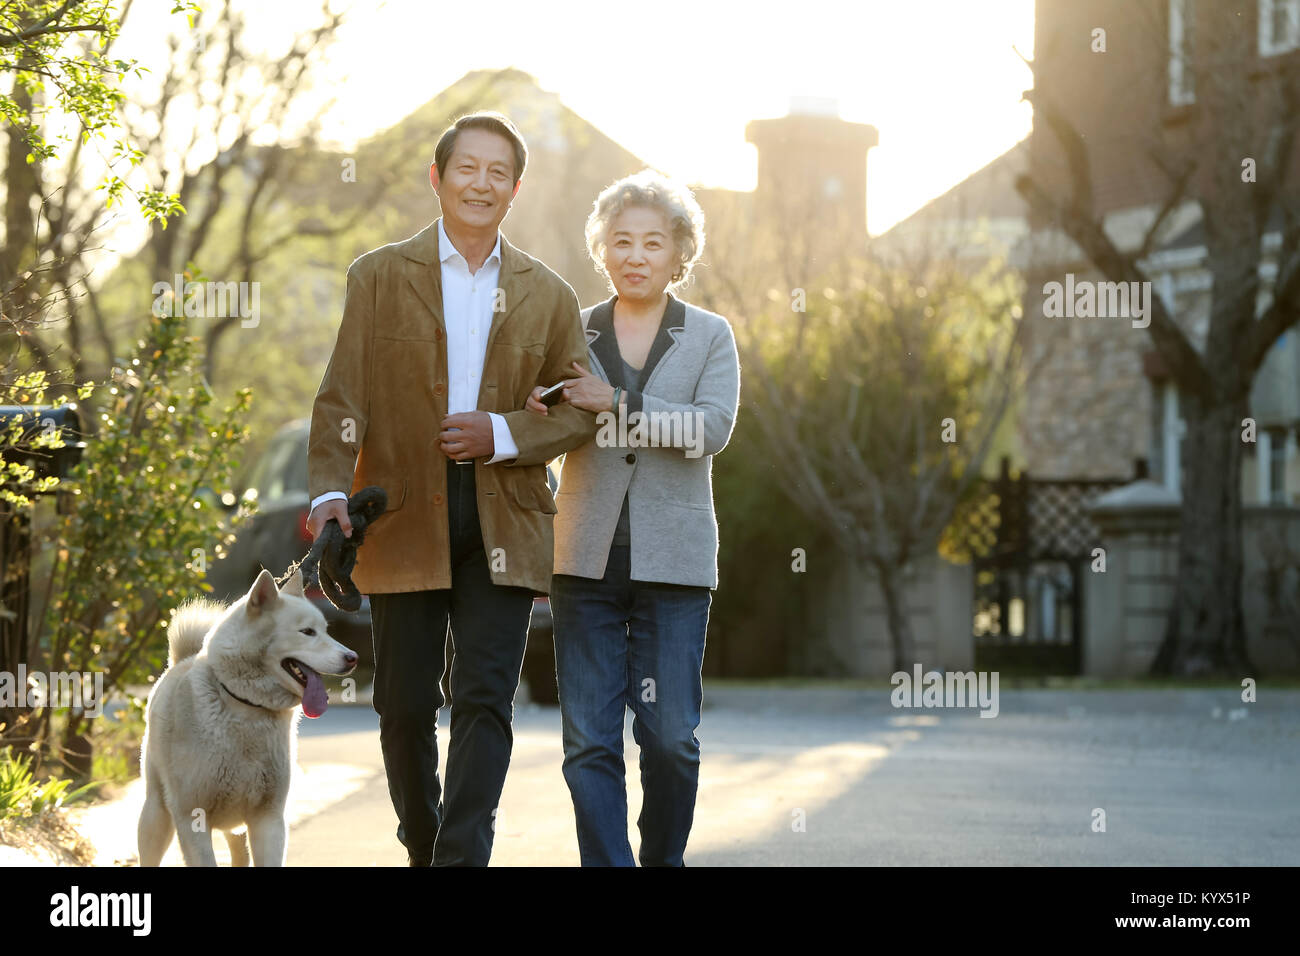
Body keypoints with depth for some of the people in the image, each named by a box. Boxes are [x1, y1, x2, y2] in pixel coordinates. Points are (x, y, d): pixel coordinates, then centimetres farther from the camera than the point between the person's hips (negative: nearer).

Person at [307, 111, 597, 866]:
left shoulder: (549, 295, 10)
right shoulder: (379, 276, 5)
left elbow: (582, 410, 8)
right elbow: (342, 398, -2)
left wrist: (504, 434, -10)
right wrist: (330, 491, -16)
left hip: (504, 524, 1)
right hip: (404, 520, 0)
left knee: (486, 700, -9)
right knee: (406, 705, 6)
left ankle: (462, 856, -10)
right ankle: (421, 847, 25)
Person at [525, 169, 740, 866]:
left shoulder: (710, 336, 8)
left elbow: (712, 426, -8)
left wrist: (617, 404, -16)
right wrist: (535, 415, -15)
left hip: (672, 560, -1)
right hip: (588, 558, 1)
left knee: (670, 736, -2)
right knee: (589, 737, -4)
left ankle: (663, 859, 18)